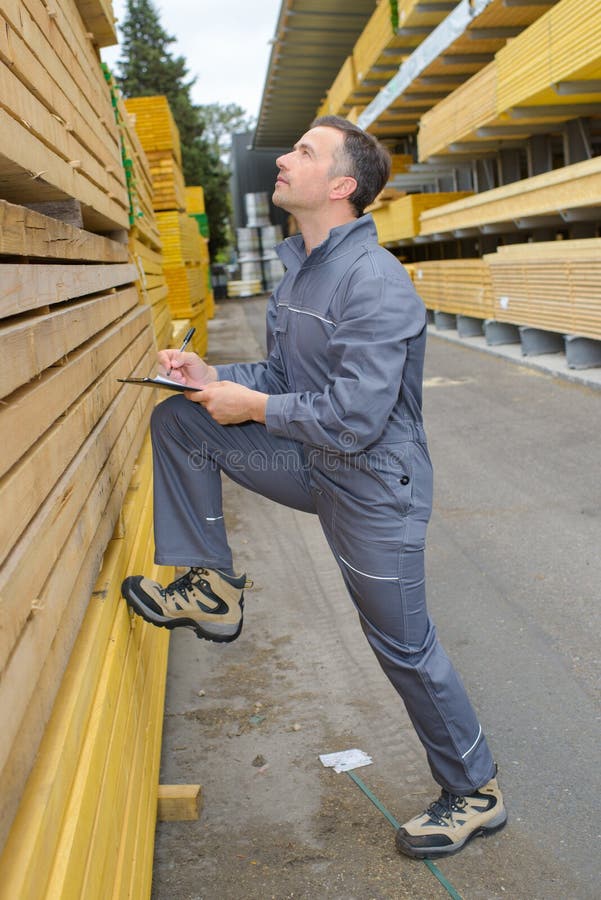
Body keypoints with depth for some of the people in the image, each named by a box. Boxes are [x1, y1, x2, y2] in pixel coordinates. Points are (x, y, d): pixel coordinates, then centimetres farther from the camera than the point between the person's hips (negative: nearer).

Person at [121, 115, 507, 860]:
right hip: (312, 463, 9)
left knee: (404, 647, 4)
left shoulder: (374, 283, -24)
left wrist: (250, 406, -18)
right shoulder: (299, 267, 7)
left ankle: (476, 794, 28)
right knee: (177, 420, 2)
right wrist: (213, 375, -1)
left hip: (373, 488, -8)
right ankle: (212, 588, 9)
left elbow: (354, 418, -29)